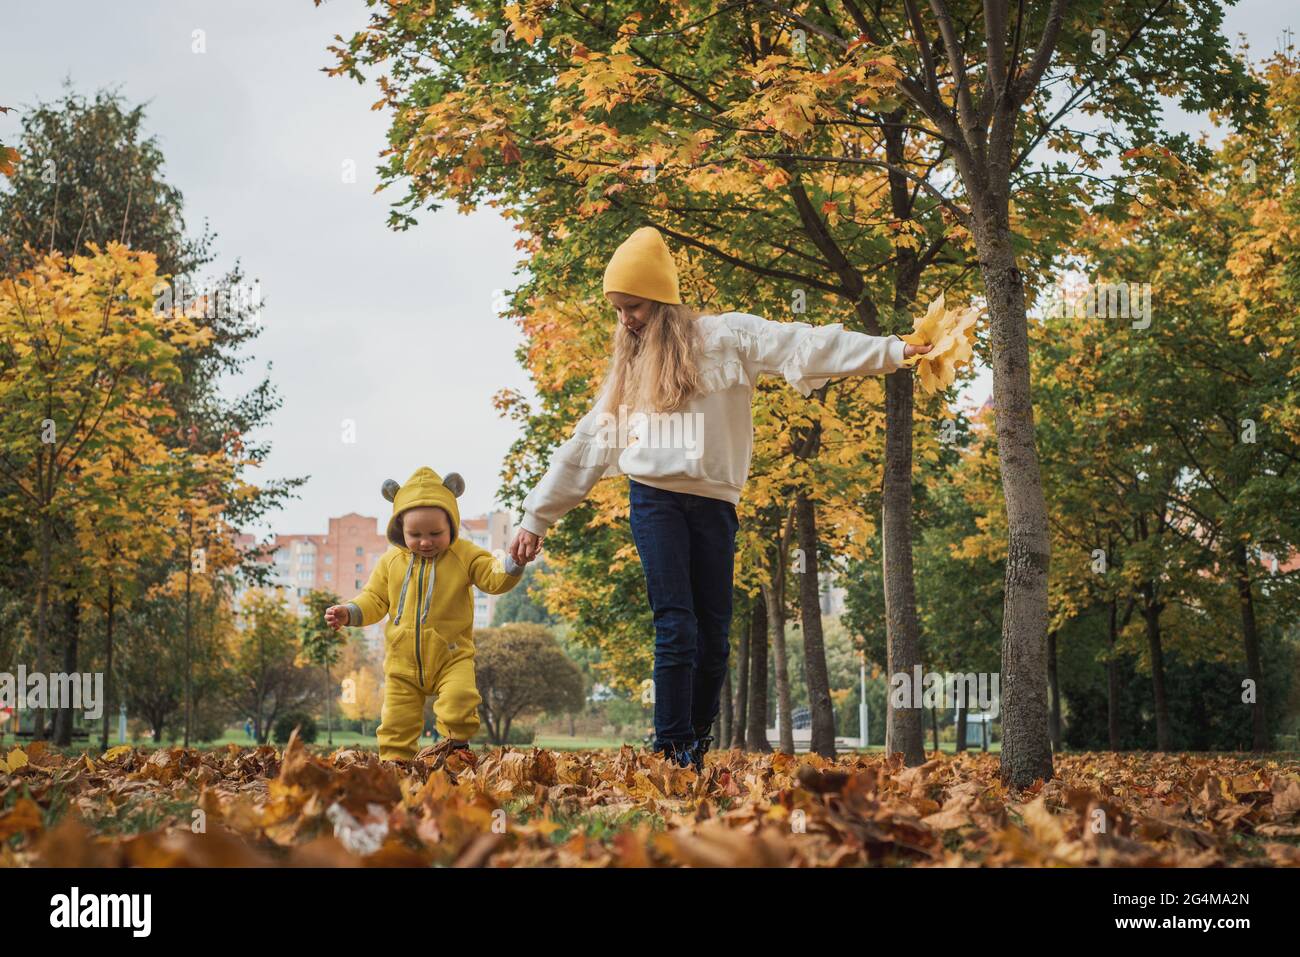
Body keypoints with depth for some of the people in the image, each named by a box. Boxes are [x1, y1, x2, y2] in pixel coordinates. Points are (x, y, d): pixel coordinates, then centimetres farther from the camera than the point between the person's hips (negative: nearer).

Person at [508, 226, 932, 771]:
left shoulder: (725, 337, 6)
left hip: (714, 503, -1)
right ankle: (672, 750, -9)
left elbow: (804, 346, -2)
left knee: (714, 635, 1)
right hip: (655, 500, 1)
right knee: (676, 628, -12)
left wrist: (893, 351, -10)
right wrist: (536, 517, 21)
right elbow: (585, 446, 20)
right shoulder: (628, 368, 17)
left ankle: (696, 752, 12)